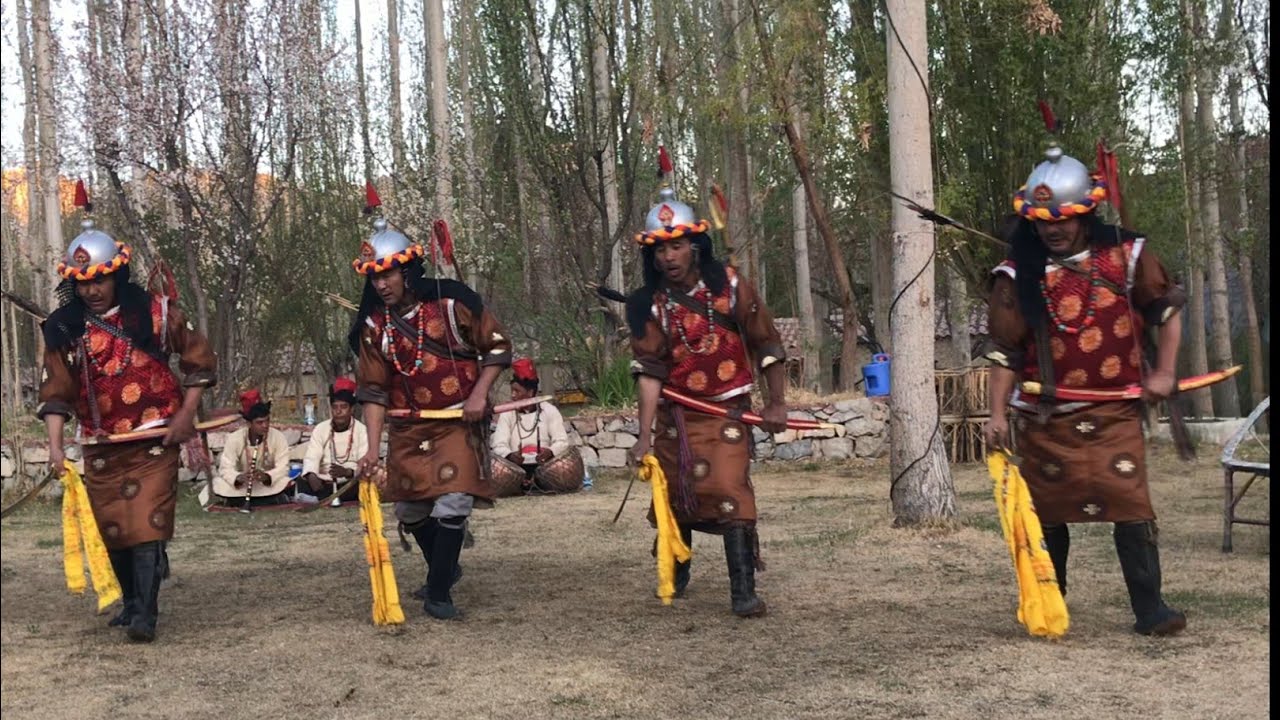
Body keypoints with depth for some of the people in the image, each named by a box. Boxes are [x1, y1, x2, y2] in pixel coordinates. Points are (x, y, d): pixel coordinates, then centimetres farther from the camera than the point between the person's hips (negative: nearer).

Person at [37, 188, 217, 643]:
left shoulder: (155, 313, -6)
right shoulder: (64, 327, 0)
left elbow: (200, 361, 2)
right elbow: (56, 389, 0)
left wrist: (186, 415, -6)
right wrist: (56, 445, -11)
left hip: (155, 441, -3)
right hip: (101, 448, 3)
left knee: (147, 524, -12)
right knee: (113, 532, 10)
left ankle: (145, 614, -10)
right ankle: (133, 601, 28)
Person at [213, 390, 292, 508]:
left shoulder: (278, 437, -13)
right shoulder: (234, 438, -12)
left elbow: (283, 467, -21)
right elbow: (226, 468, -20)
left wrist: (266, 476, -41)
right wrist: (238, 478, -42)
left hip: (270, 485, -1)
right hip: (241, 486, 1)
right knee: (219, 485, -27)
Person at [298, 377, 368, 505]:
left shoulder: (361, 431, 0)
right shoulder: (320, 429, 7)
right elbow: (311, 458, -5)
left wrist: (347, 472, -32)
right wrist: (311, 475, -28)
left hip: (350, 484, -2)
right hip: (324, 484, 2)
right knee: (302, 483, -27)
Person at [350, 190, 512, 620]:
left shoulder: (451, 302, -12)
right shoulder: (374, 326, -2)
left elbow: (497, 347, -3)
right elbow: (374, 391, -1)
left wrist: (479, 393, -16)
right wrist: (372, 449, -8)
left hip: (458, 422, -4)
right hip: (407, 428, 4)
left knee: (452, 504, -16)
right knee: (410, 511, 10)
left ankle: (439, 592, -1)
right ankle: (444, 567, 38)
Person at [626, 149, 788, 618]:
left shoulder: (730, 288, -8)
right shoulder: (650, 305, -5)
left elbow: (767, 345, 0)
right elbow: (650, 371, -10)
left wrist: (777, 404, -2)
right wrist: (644, 435, -17)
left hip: (726, 411, -3)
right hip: (674, 417, 3)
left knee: (730, 494, -16)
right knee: (674, 496, 14)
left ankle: (744, 591, -10)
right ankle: (675, 575, 37)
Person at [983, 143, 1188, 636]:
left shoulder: (1125, 255, -1)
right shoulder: (1019, 275, -2)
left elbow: (1167, 308, 11)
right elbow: (1004, 351, 0)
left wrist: (1163, 371, 3)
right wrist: (998, 412, -5)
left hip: (1116, 410, 0)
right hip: (1047, 416, 0)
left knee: (1131, 504, -6)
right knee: (1048, 511, 8)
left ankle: (1149, 608, 3)